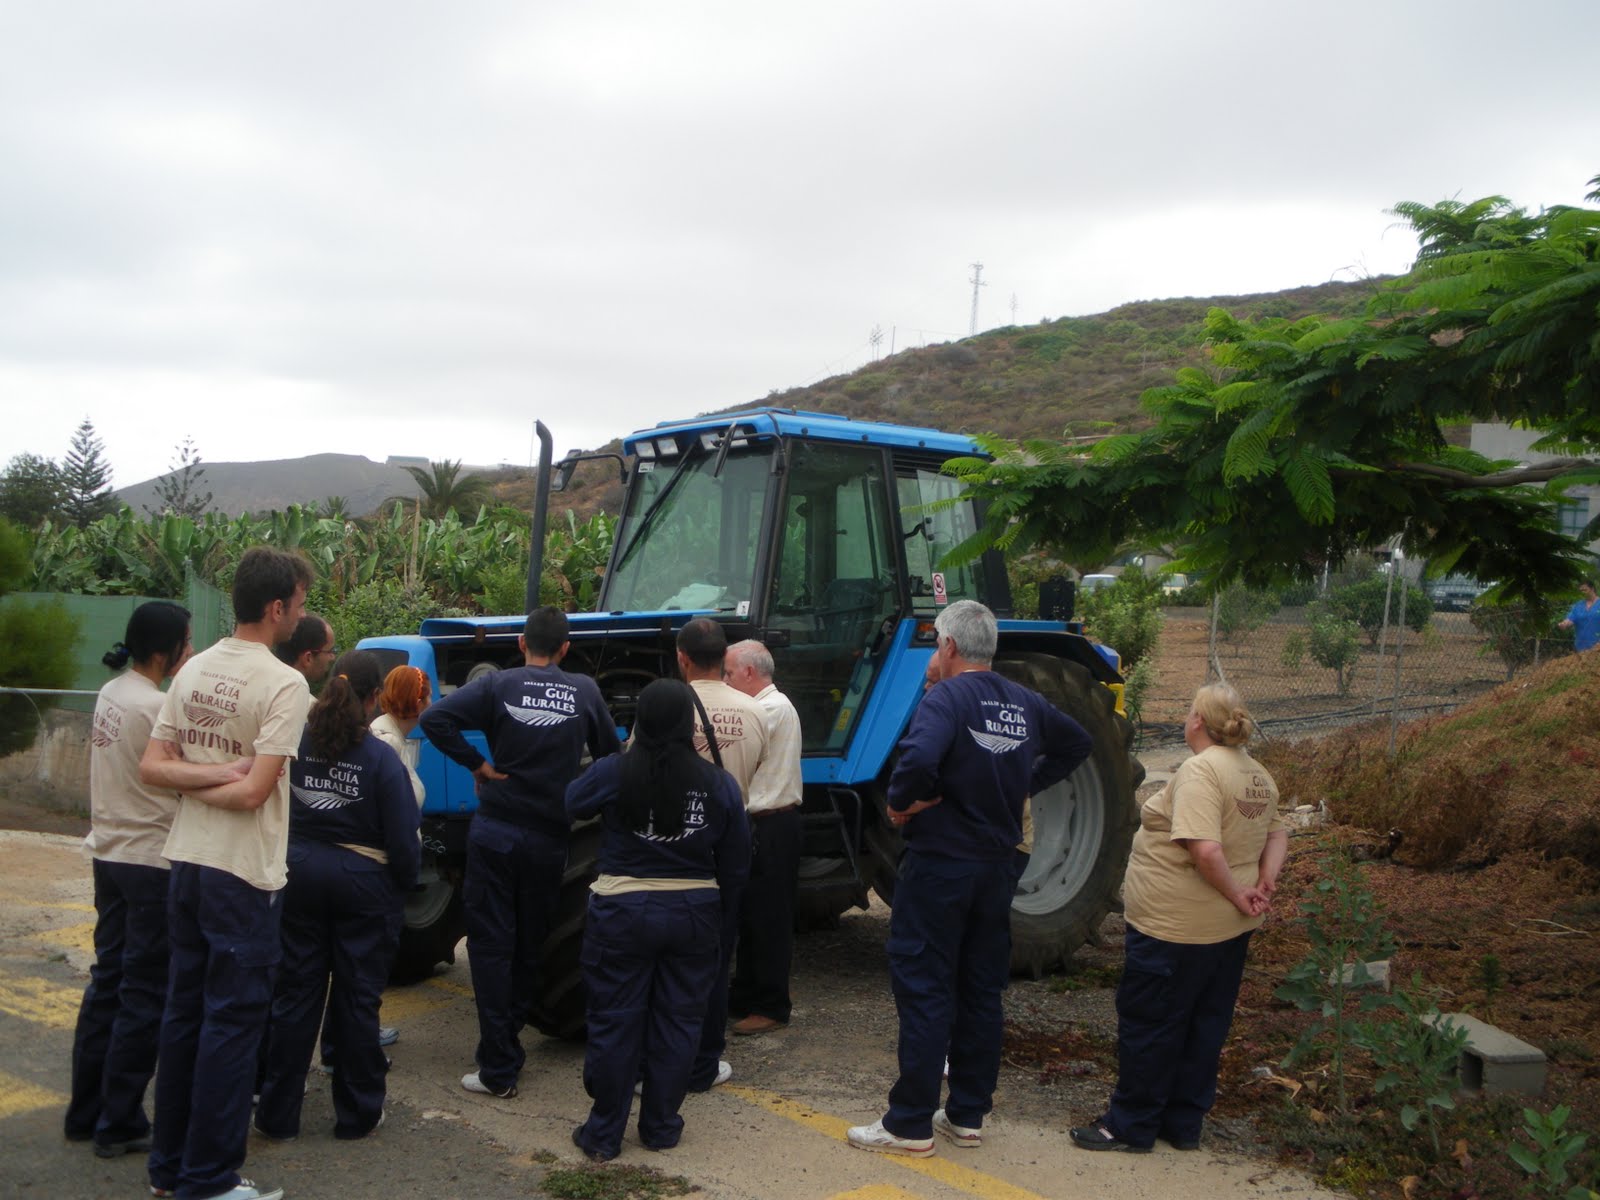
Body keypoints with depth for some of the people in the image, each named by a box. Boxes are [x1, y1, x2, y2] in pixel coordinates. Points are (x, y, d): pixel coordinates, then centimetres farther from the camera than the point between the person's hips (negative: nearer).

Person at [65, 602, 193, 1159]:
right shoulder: (158, 706, -19)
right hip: (153, 860, -9)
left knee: (107, 981, 16)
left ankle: (86, 1112, 26)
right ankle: (120, 1125, 9)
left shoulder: (110, 695, 8)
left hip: (110, 855, 9)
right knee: (144, 994, 1)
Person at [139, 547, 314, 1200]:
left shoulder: (193, 670, 7)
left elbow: (151, 767, 3)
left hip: (186, 864, 8)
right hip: (244, 875, -8)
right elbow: (253, 792, -20)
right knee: (231, 1023, 2)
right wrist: (222, 778, -3)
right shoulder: (284, 684, -16)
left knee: (183, 1013, 16)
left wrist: (193, 776, -8)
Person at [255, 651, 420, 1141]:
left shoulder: (298, 743, -4)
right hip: (363, 881, -3)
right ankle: (357, 1113, 18)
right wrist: (405, 882, 6)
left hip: (301, 874, 3)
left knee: (296, 992, 11)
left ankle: (278, 1113, 16)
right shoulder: (381, 757, -13)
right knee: (357, 999, 7)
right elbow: (402, 838, -10)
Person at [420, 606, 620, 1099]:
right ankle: (507, 1047, 24)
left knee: (491, 946, 2)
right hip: (550, 839, 2)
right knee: (530, 947, 15)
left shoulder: (498, 685, -5)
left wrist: (477, 763, -8)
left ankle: (498, 1069, 0)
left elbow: (435, 719, -15)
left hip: (495, 832, -2)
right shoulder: (585, 692, 1)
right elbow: (611, 754, 10)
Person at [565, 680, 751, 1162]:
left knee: (615, 1023, 8)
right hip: (695, 915, 2)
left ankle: (604, 1133, 16)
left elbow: (568, 806, 5)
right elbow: (735, 863, 3)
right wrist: (718, 908, 18)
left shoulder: (612, 773, -12)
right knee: (677, 1022, 13)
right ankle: (661, 1126, 22)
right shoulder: (719, 784, -4)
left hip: (623, 914, -2)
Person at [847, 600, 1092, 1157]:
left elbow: (918, 759, -33)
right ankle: (967, 1116, 21)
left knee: (924, 990, 0)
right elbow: (1077, 743, 23)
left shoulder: (946, 699, -15)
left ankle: (910, 1123, 4)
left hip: (940, 864, -7)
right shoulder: (1025, 704, 7)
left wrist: (901, 803, -15)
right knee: (982, 990, 13)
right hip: (998, 865, 7)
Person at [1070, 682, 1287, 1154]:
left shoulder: (1201, 770, -21)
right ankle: (1184, 1124, 26)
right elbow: (1277, 835, 17)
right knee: (1205, 1024, 16)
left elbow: (1205, 850, -30)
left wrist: (1236, 894, -17)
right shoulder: (1259, 775, 8)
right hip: (1229, 929, 9)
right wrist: (1264, 883, 4)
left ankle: (1131, 1125, 15)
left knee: (1148, 1024, 4)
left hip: (1174, 927, -9)